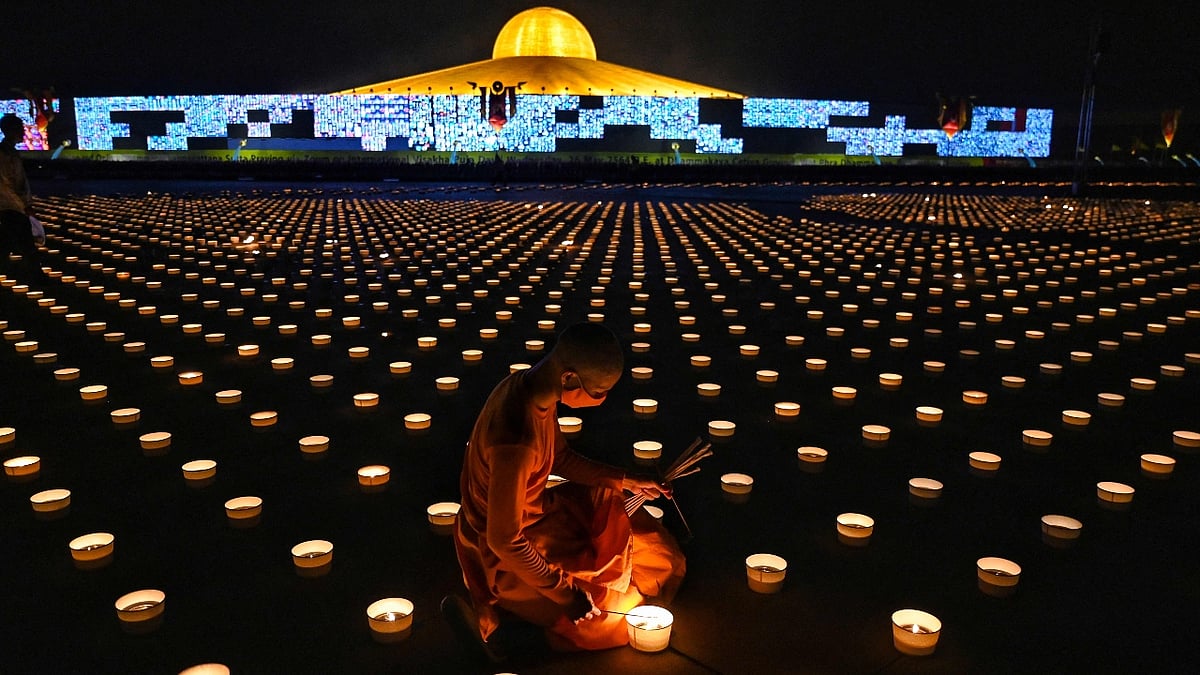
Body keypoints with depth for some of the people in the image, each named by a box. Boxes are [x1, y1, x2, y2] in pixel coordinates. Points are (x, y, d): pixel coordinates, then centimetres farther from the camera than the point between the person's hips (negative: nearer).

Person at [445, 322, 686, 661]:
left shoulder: (535, 387, -10)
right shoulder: (518, 442, -38)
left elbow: (560, 458, 9)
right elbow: (504, 541, -29)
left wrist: (624, 481, 4)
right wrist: (564, 592, -20)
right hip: (507, 555, -9)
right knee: (610, 614, -2)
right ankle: (490, 614, 0)